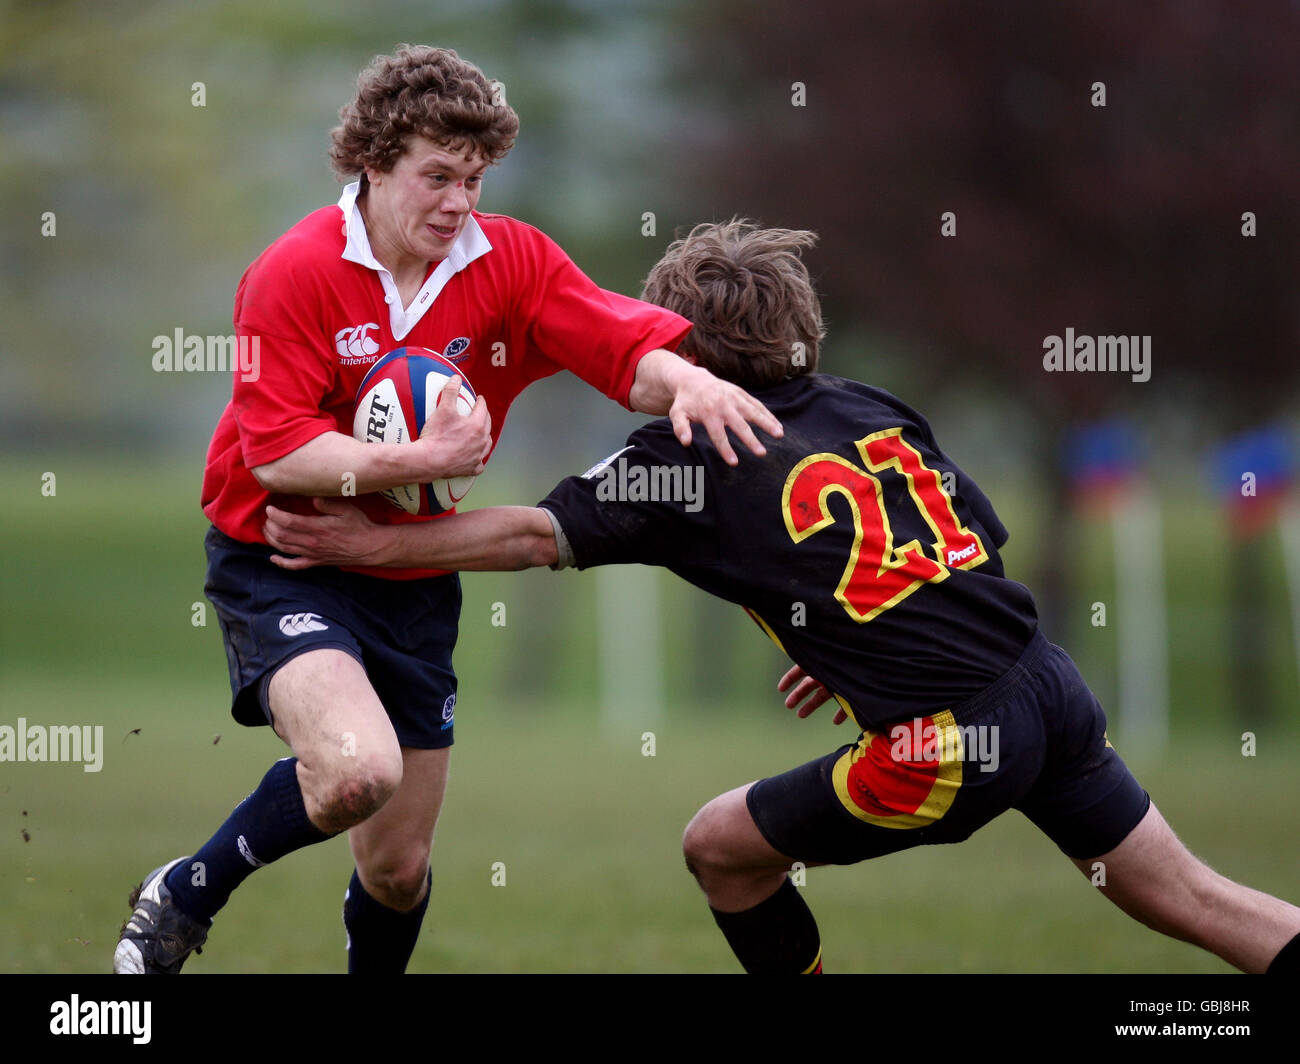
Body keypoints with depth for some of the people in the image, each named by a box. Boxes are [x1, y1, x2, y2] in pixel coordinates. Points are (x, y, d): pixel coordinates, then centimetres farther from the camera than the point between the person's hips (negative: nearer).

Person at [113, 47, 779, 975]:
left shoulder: (510, 261, -2)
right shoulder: (296, 274, -15)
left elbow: (633, 351, -11)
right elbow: (274, 452, -20)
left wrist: (685, 380, -34)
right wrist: (423, 460, -28)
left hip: (415, 581, 5)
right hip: (283, 561, -5)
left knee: (400, 868, 10)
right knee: (358, 769, -32)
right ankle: (183, 900, -7)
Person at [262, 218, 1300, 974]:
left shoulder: (695, 457, -5)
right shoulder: (881, 412, 13)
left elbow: (532, 535, -6)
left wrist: (373, 543, 1)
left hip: (954, 745, -6)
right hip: (1049, 682, 6)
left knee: (723, 847, 12)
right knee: (1183, 893, 15)